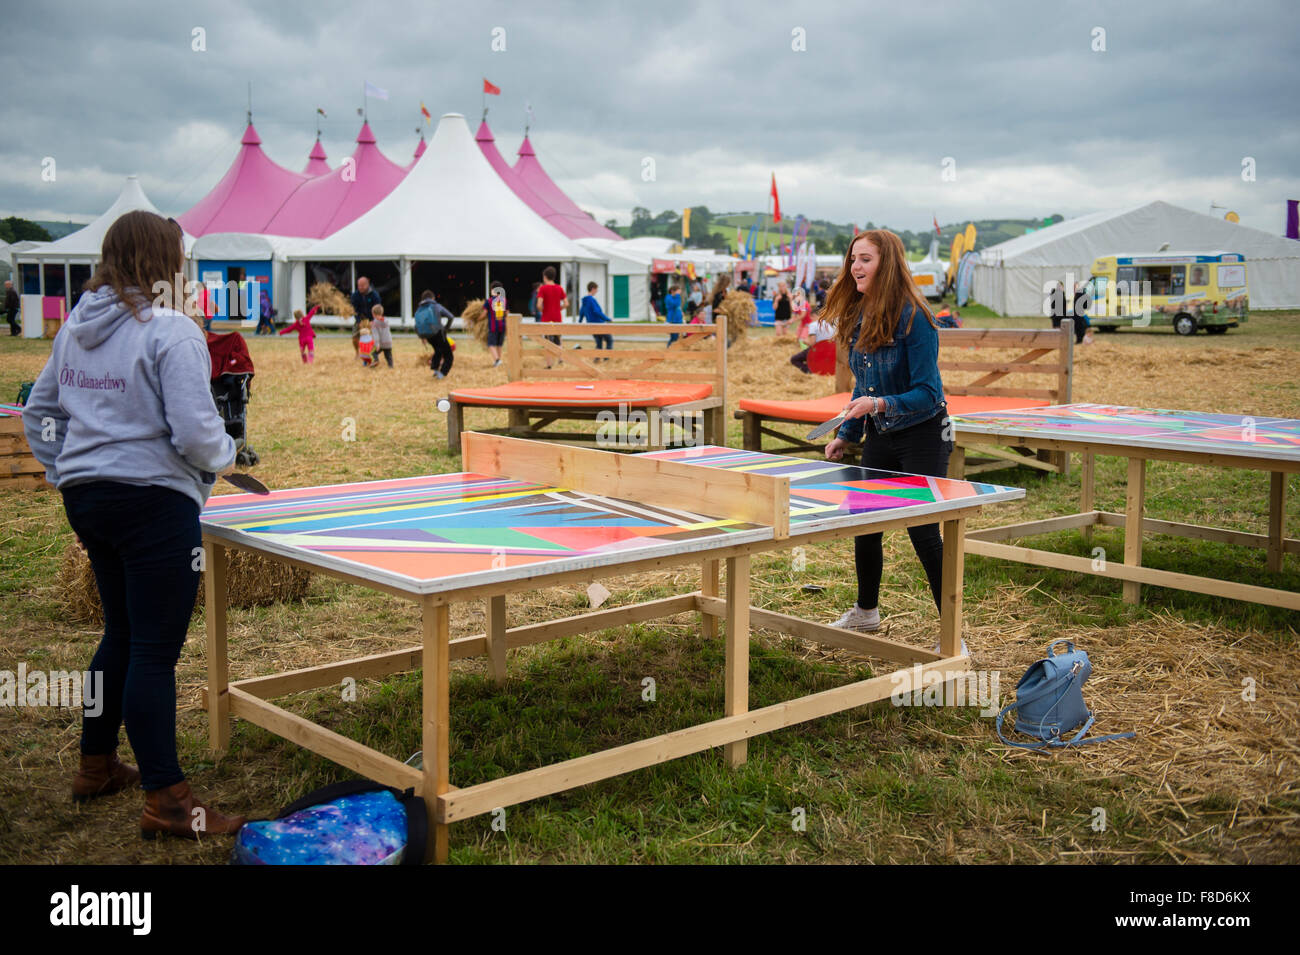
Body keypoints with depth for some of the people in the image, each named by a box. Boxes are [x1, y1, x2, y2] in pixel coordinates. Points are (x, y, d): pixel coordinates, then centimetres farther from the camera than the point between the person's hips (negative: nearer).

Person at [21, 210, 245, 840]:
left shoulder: (76, 328, 11)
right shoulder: (171, 331, -14)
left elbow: (38, 413, 18)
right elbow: (194, 431, -21)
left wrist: (67, 476, 22)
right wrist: (222, 459, -1)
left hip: (87, 497, 8)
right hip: (153, 500, -8)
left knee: (121, 635, 22)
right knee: (156, 650, -3)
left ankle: (96, 766, 34)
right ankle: (165, 801, 4)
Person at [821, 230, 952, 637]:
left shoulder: (912, 318, -21)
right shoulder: (858, 317, 2)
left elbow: (928, 394, -22)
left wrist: (879, 404, -35)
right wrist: (846, 435, 10)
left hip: (922, 438, -7)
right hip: (879, 438, 7)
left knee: (923, 534, -7)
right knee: (865, 527, 13)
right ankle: (865, 612, 34)